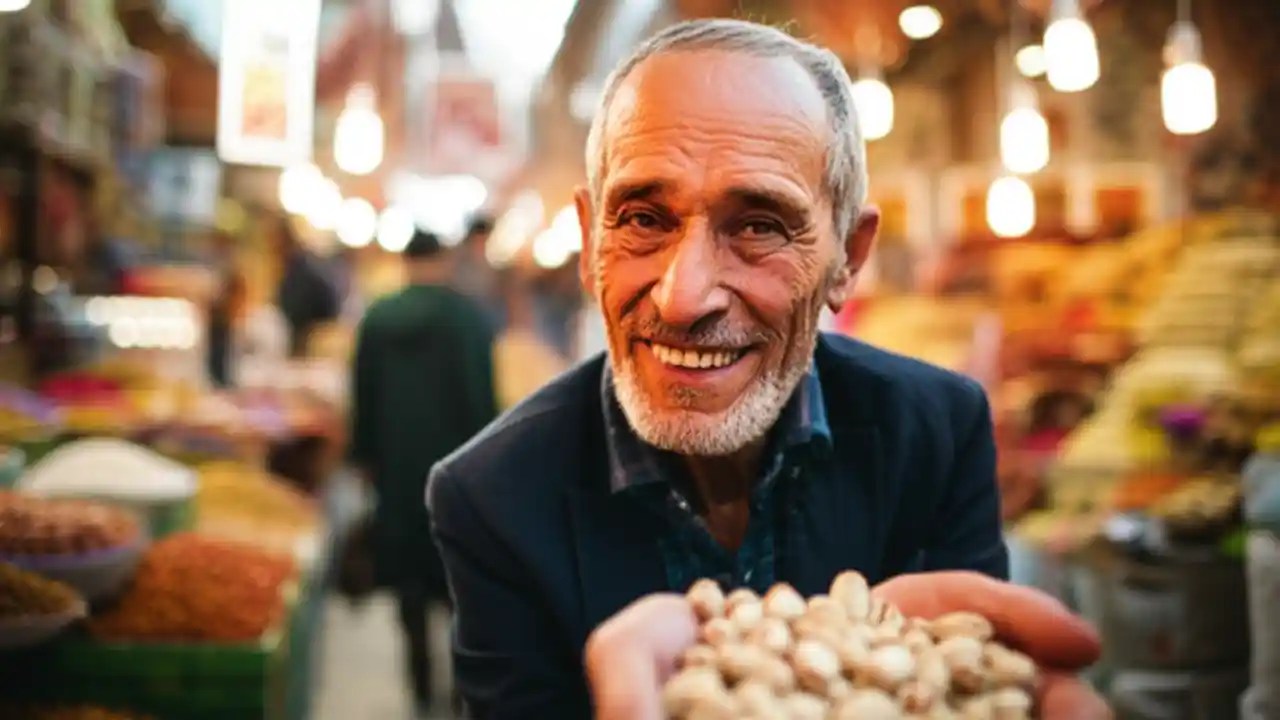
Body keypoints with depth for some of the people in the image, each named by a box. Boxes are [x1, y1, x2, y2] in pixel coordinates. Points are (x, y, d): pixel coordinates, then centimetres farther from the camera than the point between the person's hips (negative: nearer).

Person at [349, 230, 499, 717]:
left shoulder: (377, 317, 0)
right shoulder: (468, 315, -9)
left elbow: (364, 394, 4)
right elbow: (482, 391, -9)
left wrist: (366, 456, 13)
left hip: (397, 463, 2)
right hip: (454, 461, -2)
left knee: (408, 573, 11)